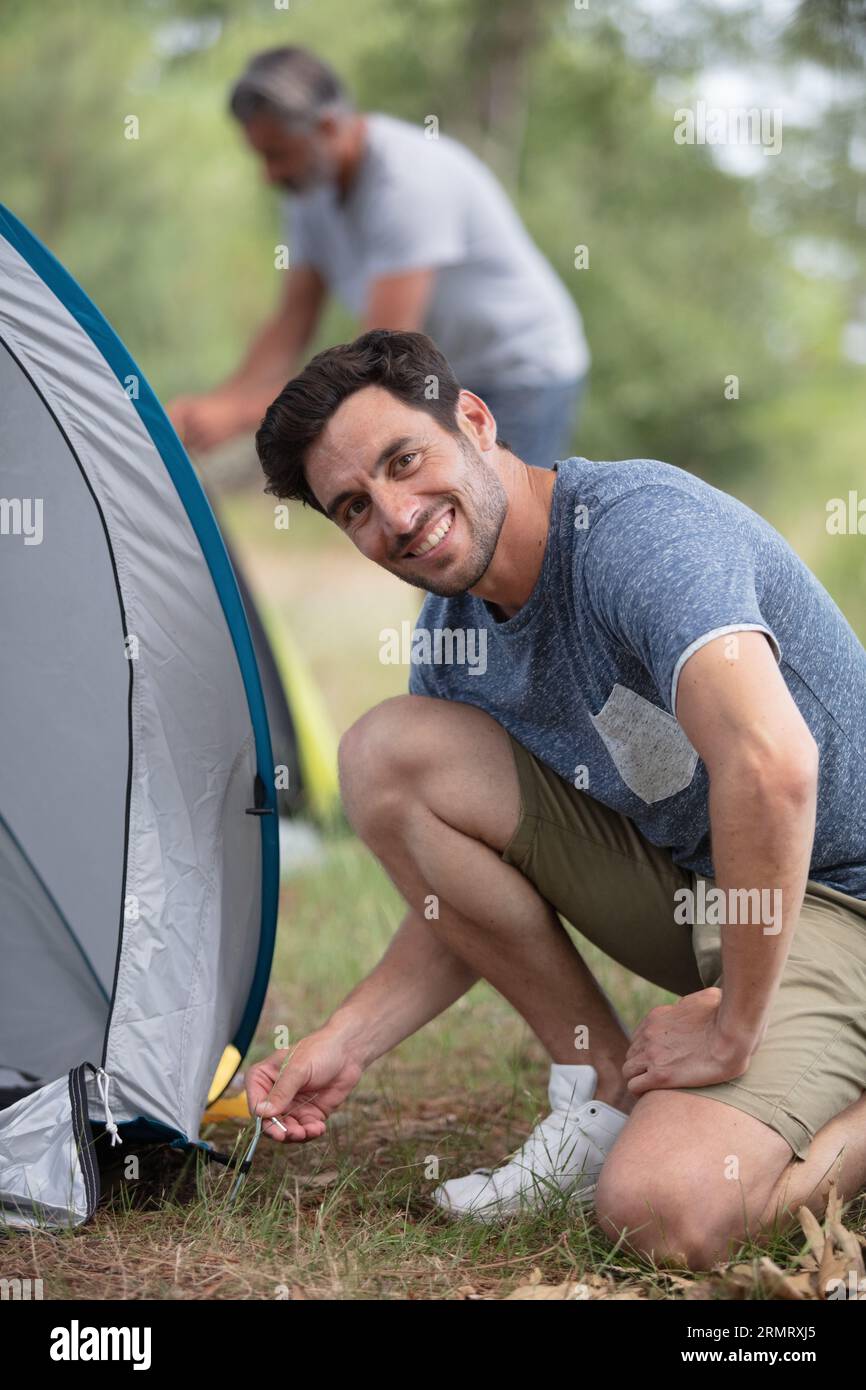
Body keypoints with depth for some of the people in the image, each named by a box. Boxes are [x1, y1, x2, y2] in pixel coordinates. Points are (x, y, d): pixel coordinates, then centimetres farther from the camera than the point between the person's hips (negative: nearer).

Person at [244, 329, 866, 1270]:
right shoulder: (452, 637, 1)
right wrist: (344, 1042, -3)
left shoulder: (639, 530, -26)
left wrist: (732, 1028, -30)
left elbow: (771, 766, -41)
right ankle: (606, 1094, 0)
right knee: (386, 751, -8)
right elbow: (462, 906, 11)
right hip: (684, 888, 8)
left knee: (663, 1210, -31)